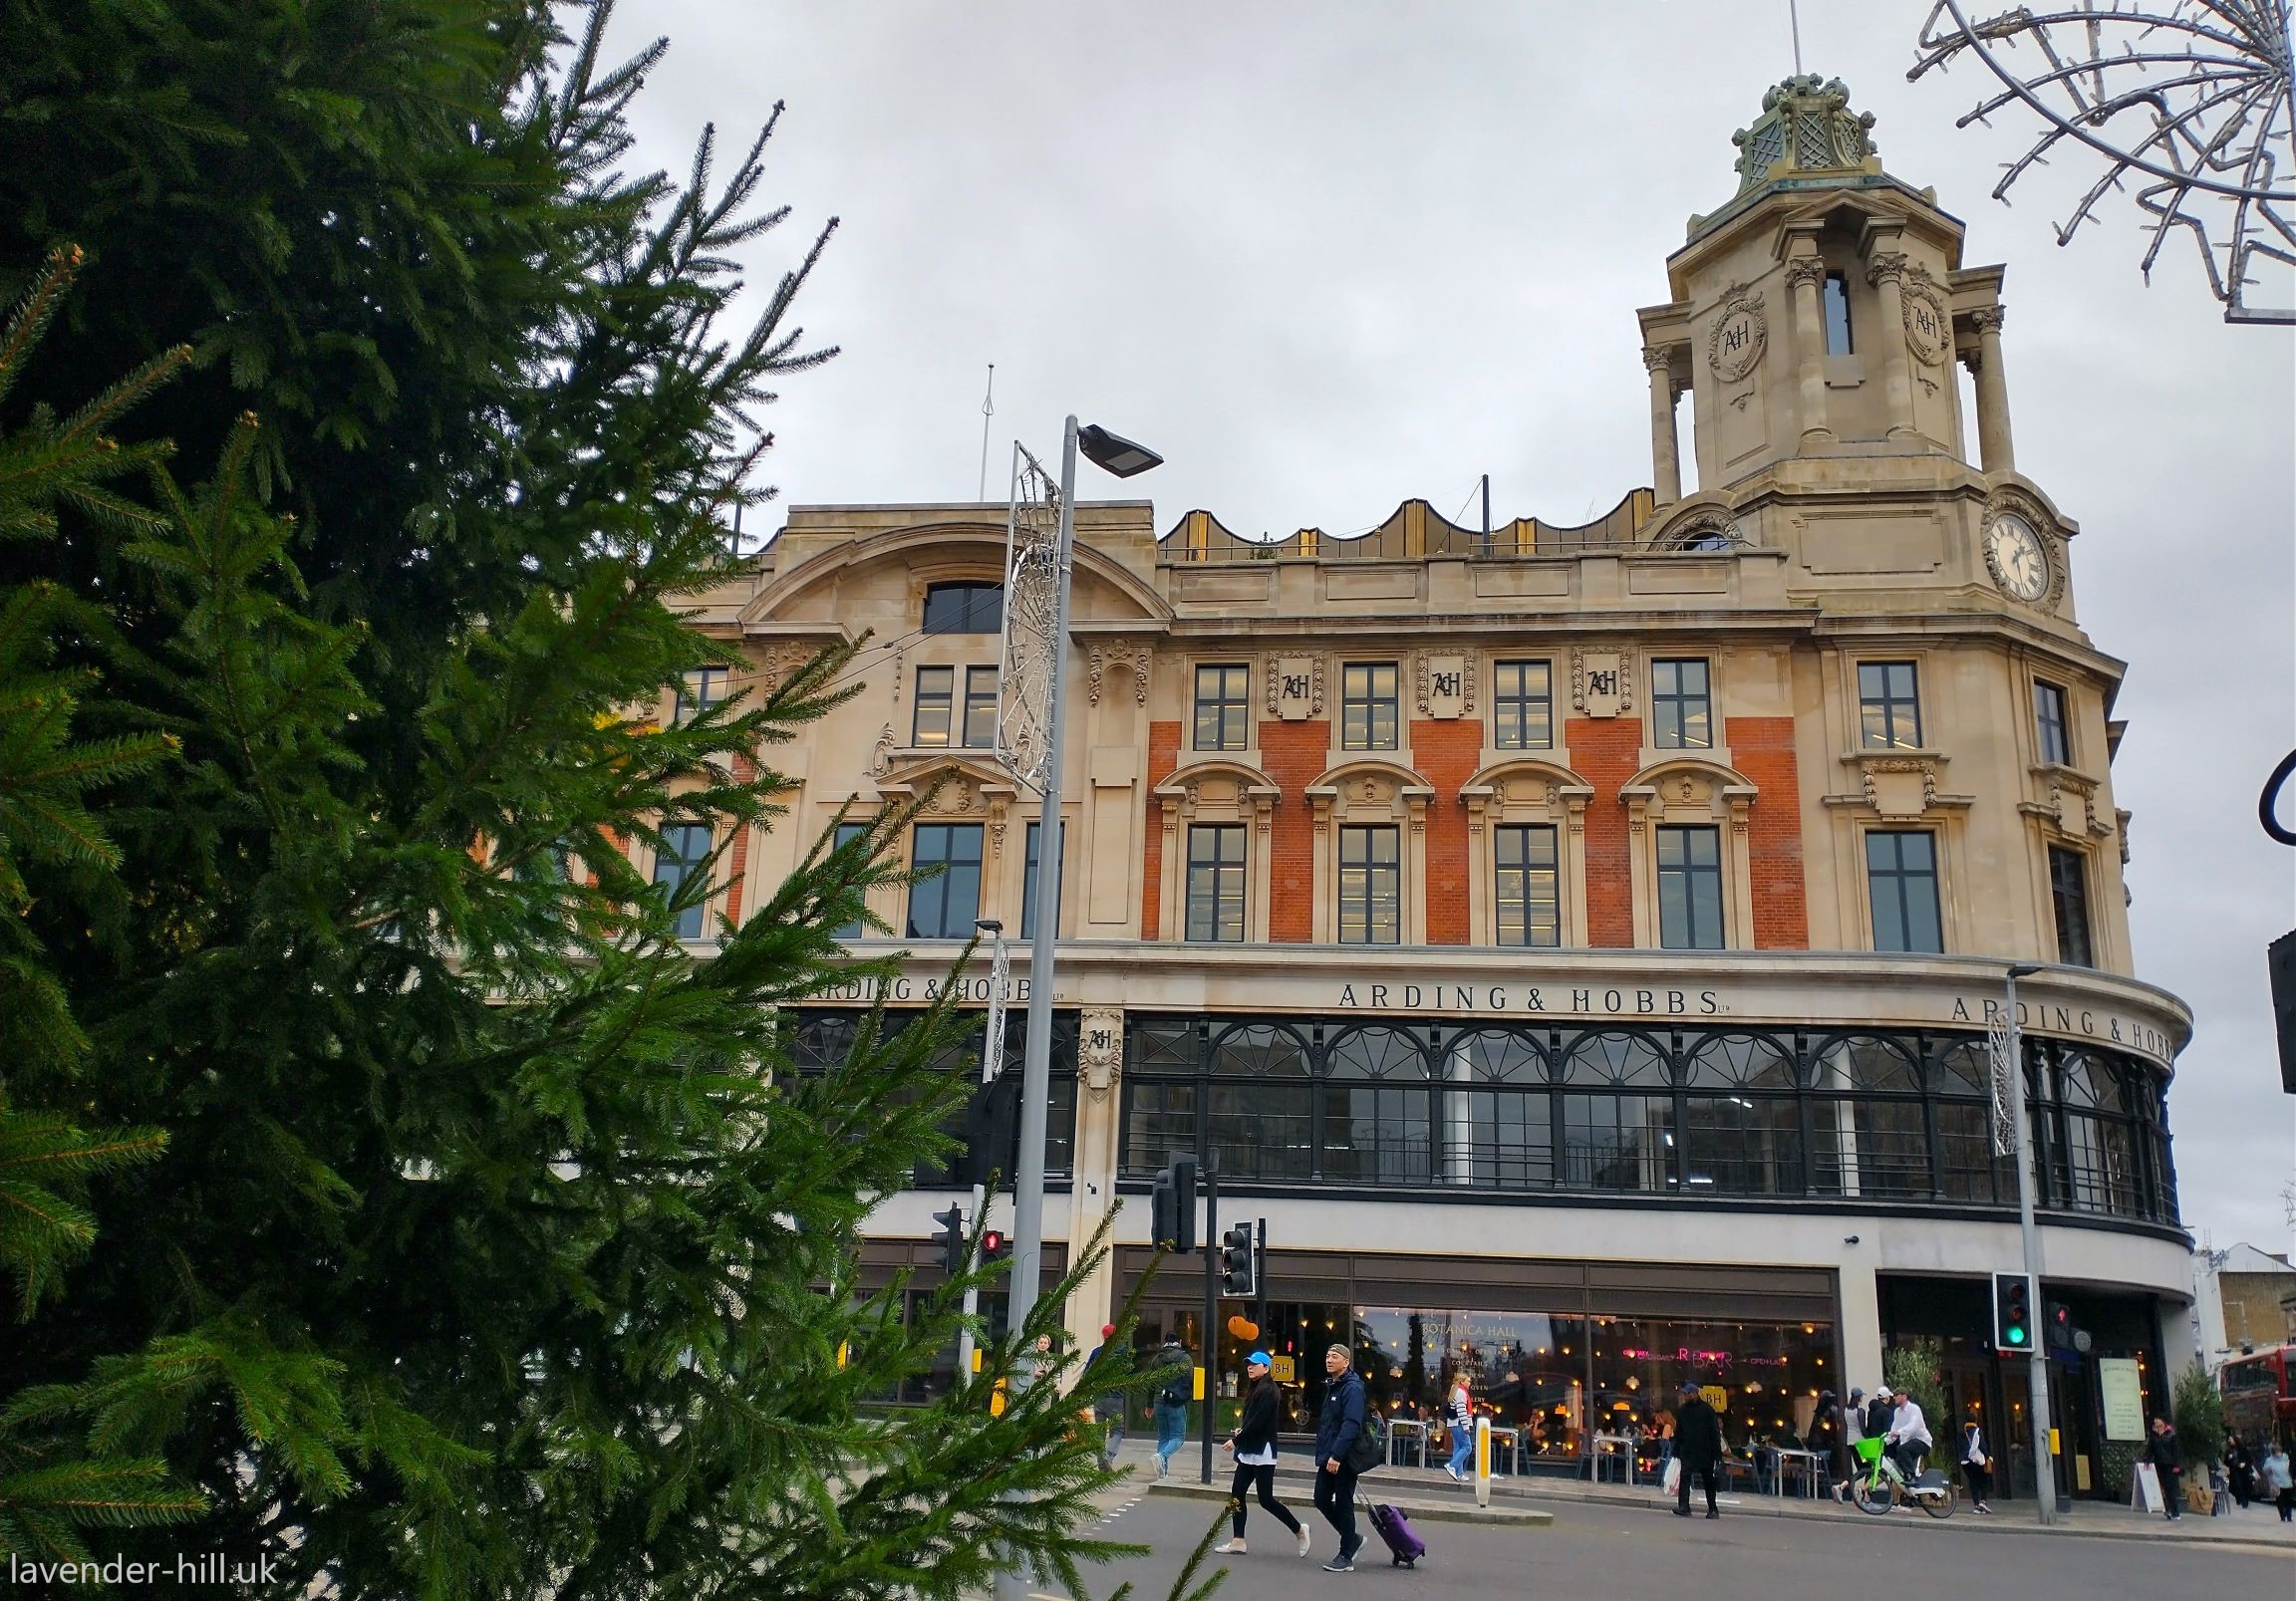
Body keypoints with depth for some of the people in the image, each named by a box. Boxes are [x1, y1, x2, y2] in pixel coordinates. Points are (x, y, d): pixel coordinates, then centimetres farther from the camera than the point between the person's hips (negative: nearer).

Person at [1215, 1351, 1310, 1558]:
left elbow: (1258, 1422, -21)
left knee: (1266, 1499, -6)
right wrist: (1240, 1429, 0)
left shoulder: (1267, 1391, -14)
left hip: (1262, 1452, -10)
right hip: (1249, 1452, 10)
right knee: (1237, 1493, 4)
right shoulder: (1254, 1390, 16)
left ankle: (1299, 1531, 9)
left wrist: (1236, 1441, -17)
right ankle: (1237, 1542, 8)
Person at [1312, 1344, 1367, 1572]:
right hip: (1328, 1458, 9)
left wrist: (1336, 1455, -30)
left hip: (1343, 1459, -9)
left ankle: (1346, 1557, 8)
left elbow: (1351, 1425, -24)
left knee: (1343, 1505, -1)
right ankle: (1352, 1538, 27)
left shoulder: (1352, 1388, -14)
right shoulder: (1331, 1387, 15)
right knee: (1322, 1500, 10)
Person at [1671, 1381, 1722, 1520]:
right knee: (1684, 1477, -13)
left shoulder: (1707, 1410, -3)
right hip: (1687, 1451, 2)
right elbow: (1678, 1432, 13)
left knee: (1709, 1481, 9)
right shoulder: (1682, 1410, 9)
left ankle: (1713, 1509, 21)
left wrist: (1717, 1454, -8)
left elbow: (1715, 1433, -3)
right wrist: (1676, 1451, 7)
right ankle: (1684, 1507, -20)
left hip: (1705, 1452, -2)